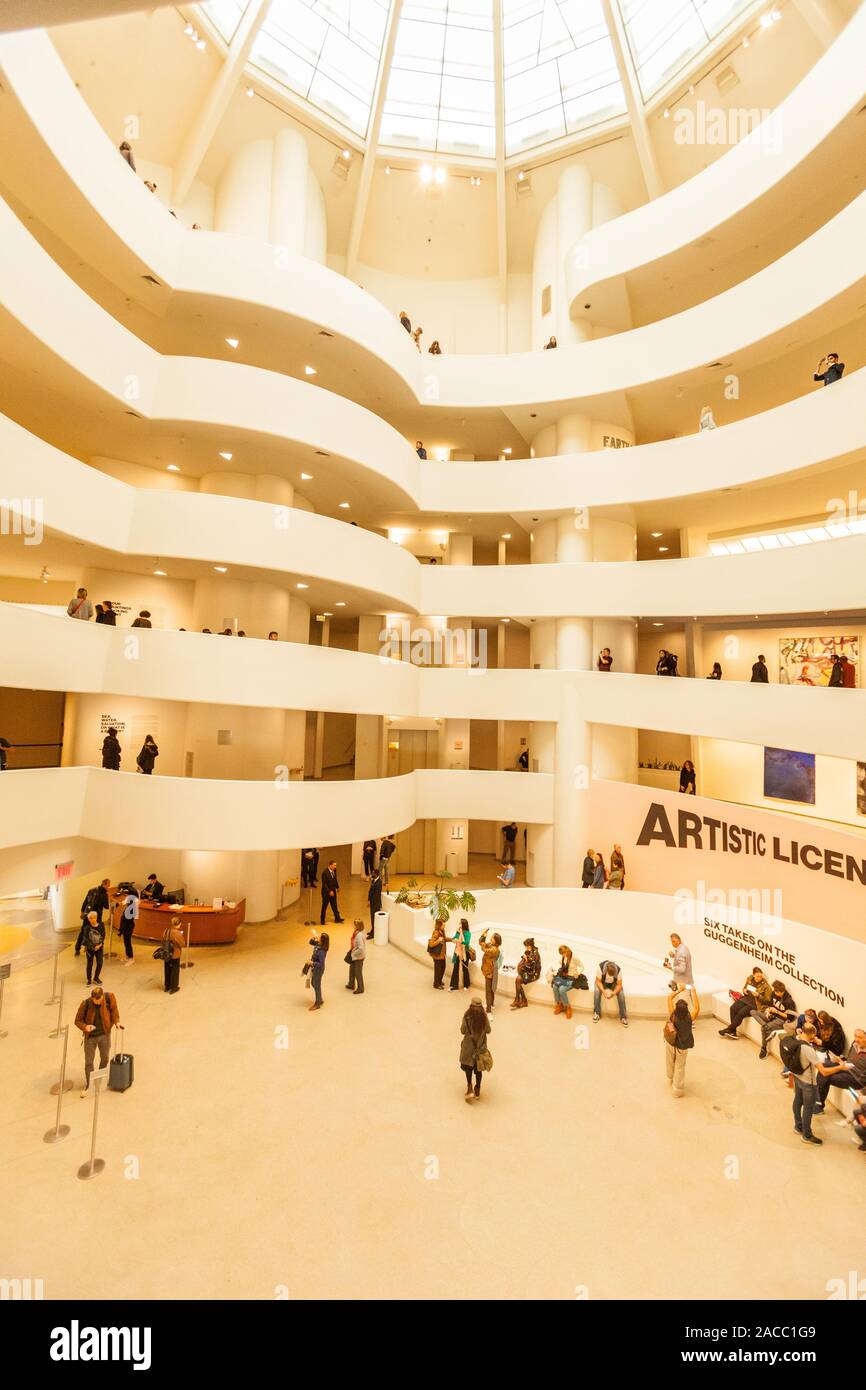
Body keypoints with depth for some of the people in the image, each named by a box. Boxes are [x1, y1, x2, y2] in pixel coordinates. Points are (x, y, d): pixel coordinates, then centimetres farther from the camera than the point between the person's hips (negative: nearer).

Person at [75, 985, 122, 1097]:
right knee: (88, 1062, 11)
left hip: (105, 1034, 1)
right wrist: (85, 1027, -30)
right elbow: (78, 1020, -11)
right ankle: (88, 1085, 37)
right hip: (90, 1036, -1)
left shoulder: (109, 997, -22)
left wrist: (117, 1021, -17)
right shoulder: (85, 1004, -24)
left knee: (104, 1058, 19)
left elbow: (114, 1010, -5)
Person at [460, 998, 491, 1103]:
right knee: (478, 1068, 19)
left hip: (469, 1046, -2)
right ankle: (477, 1091, 28)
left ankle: (469, 1088, 9)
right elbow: (488, 1030, -4)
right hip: (481, 1046, 2)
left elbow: (463, 1031, -13)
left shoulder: (467, 1017, -20)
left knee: (468, 1066, 19)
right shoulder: (484, 1016, -15)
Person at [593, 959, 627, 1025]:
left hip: (614, 983, 1)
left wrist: (614, 993, -39)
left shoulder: (618, 970, -31)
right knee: (597, 991, -29)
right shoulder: (601, 967, -34)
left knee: (621, 993, -26)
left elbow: (619, 985, -23)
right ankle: (597, 1013, -13)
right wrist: (603, 991, -39)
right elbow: (598, 981, -24)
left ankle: (623, 1017, -13)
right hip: (602, 982, -1)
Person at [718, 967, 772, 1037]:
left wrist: (758, 995, -25)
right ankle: (733, 1032, -13)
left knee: (741, 1013, -26)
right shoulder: (749, 979, 3)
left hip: (756, 1004, -6)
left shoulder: (765, 985, -12)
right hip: (747, 998, 6)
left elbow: (768, 1000, -10)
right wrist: (744, 991, -4)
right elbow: (744, 988, 19)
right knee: (733, 1008, -21)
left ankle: (728, 1030, -9)